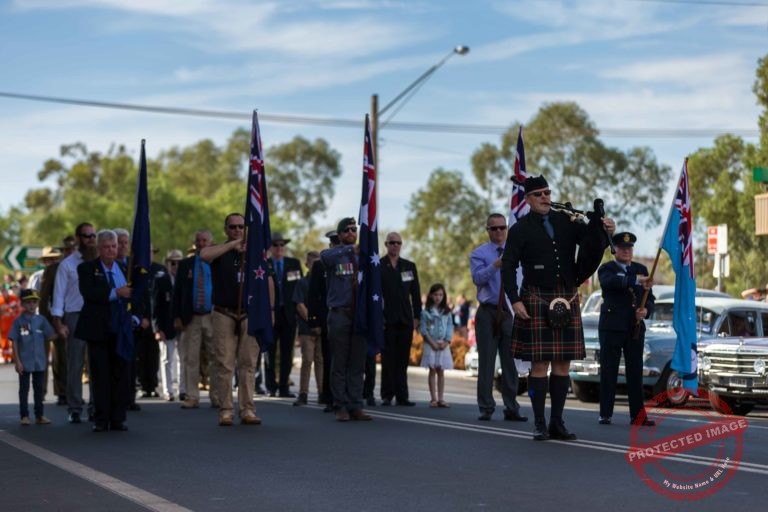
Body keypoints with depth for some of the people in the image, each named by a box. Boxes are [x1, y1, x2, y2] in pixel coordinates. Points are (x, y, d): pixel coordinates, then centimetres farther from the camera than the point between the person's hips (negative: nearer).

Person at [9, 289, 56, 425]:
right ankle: (24, 416, 9)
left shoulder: (41, 320, 3)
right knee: (24, 388, 4)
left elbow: (51, 336, 7)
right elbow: (14, 341, -6)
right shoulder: (18, 321, -5)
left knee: (39, 388, 10)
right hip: (24, 362, -3)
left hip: (39, 361, 3)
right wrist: (17, 361, -9)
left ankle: (39, 415, 17)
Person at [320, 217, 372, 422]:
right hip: (340, 314, -3)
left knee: (357, 364, 5)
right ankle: (341, 407, 6)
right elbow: (325, 256, -22)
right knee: (339, 364, 1)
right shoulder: (334, 254, 3)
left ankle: (356, 407, 9)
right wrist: (350, 249, -34)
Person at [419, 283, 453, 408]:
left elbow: (450, 328, 5)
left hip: (443, 345, 3)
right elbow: (423, 328, -5)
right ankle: (433, 399, 0)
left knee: (441, 371, 4)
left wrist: (446, 342, -8)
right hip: (431, 344, -3)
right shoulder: (426, 311, -2)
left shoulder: (446, 312, 8)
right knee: (432, 371, -2)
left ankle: (440, 399, 5)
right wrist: (432, 342, -13)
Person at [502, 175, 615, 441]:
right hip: (537, 301, -4)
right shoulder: (520, 229, 0)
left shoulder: (566, 220, 11)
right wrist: (515, 300, -13)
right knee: (539, 364, -3)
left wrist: (604, 231, -14)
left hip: (567, 301, 4)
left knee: (563, 363, 6)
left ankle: (557, 421, 13)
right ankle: (539, 423, 4)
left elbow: (590, 242, 8)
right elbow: (508, 267, -3)